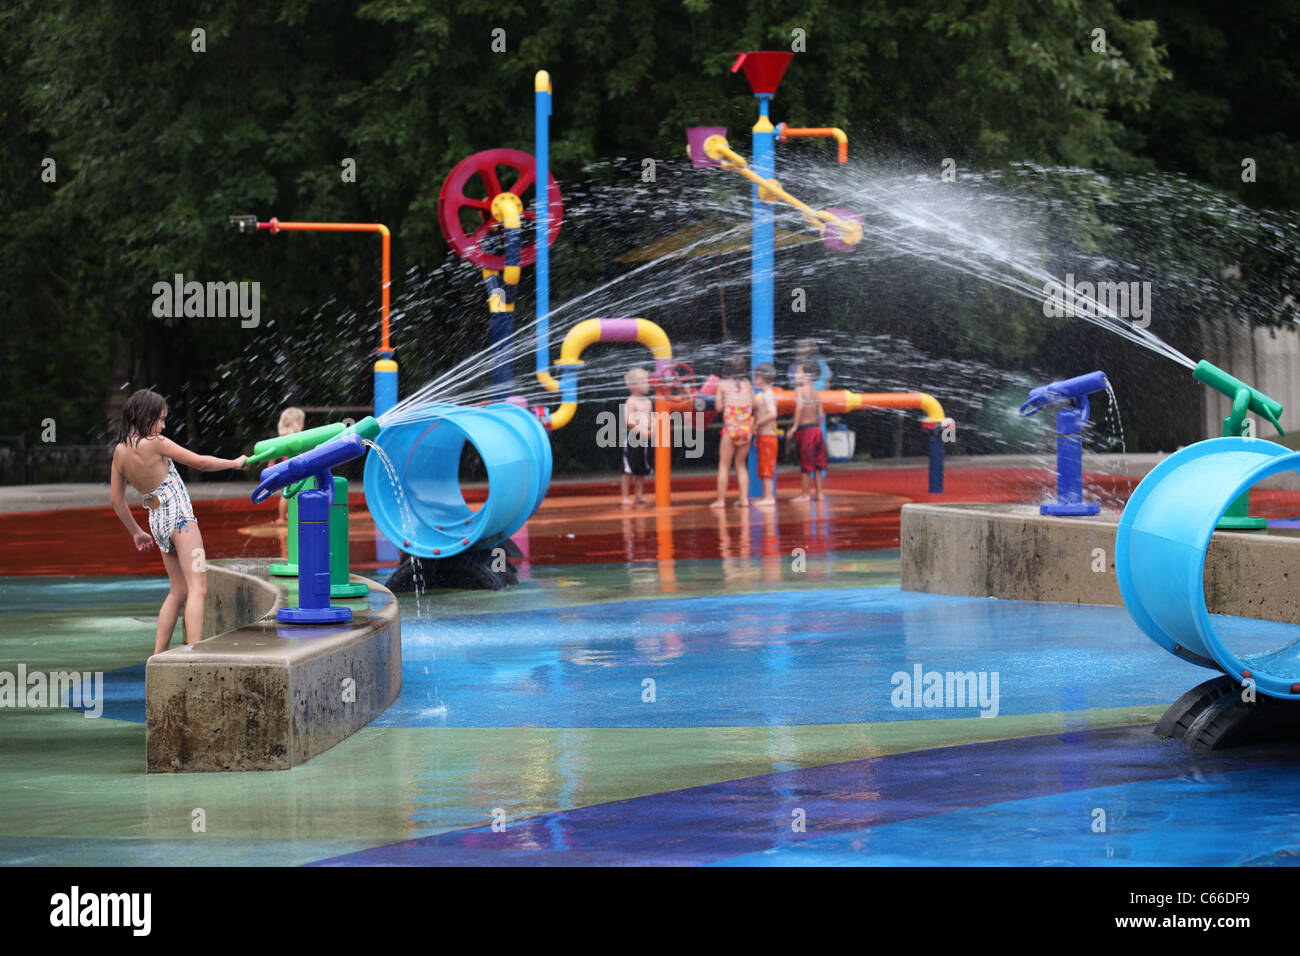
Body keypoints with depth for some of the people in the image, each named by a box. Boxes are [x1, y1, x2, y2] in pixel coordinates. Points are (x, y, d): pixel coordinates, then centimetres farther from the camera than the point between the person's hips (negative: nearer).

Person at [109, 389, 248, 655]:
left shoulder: (120, 451, 6)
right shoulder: (154, 443, -14)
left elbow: (116, 499, 12)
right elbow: (201, 462, -7)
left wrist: (136, 532, 24)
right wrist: (234, 462, 10)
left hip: (157, 520, 8)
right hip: (179, 514, -8)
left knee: (178, 591, 16)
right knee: (198, 587, -13)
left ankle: (158, 655, 14)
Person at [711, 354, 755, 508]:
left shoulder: (723, 384, -2)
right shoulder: (747, 384, 6)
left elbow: (718, 406, -1)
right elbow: (754, 405, 7)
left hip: (731, 428, -3)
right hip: (747, 429, 3)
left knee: (724, 465, 5)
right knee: (741, 464, 16)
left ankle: (721, 500, 3)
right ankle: (744, 498, 10)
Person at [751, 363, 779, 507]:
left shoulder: (768, 395, -14)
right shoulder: (763, 395, 16)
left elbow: (772, 414, -27)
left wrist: (757, 424, -20)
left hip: (767, 436, -10)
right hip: (763, 437, 10)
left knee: (767, 468, -8)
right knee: (763, 469, 14)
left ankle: (769, 497, -8)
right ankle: (766, 496, 19)